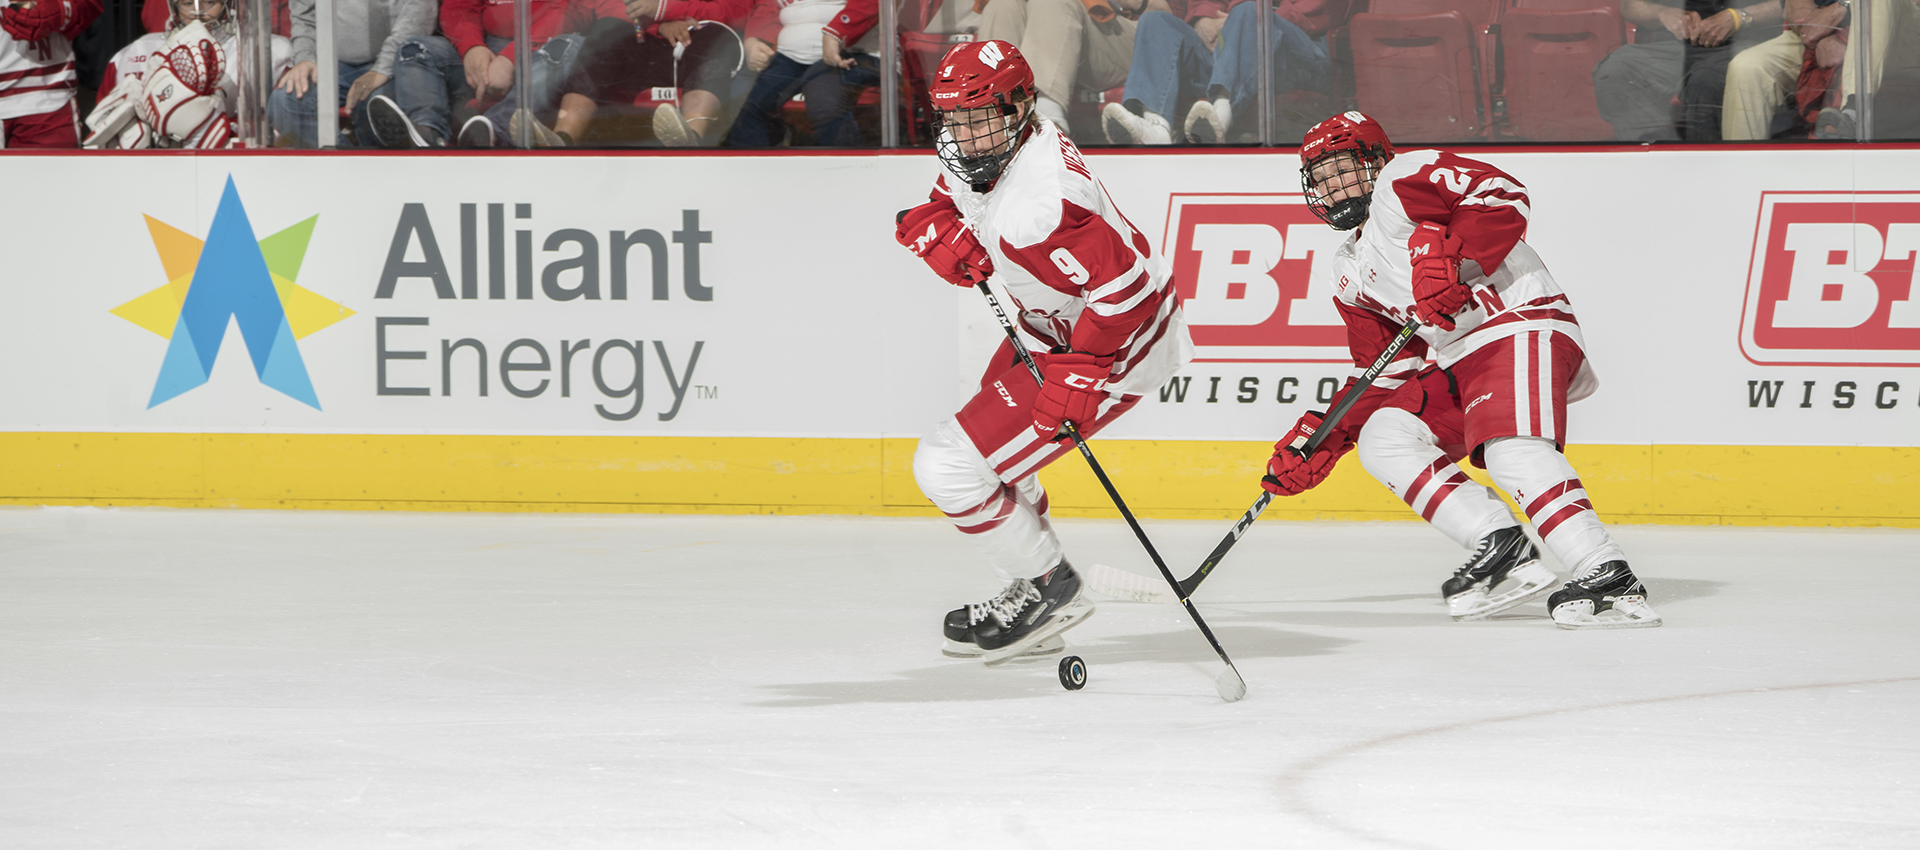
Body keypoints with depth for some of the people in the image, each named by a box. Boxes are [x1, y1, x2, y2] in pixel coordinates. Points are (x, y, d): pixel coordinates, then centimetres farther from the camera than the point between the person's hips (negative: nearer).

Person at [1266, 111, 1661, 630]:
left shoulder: (1404, 179, -1)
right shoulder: (1350, 275, 24)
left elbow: (1504, 196, -16)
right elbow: (1383, 373, 24)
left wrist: (1447, 257, -26)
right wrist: (1321, 438, 14)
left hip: (1521, 321, -10)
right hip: (1460, 362, 10)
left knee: (1512, 449, -30)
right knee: (1383, 436, -5)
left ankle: (1609, 579, -39)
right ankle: (1500, 546, -14)